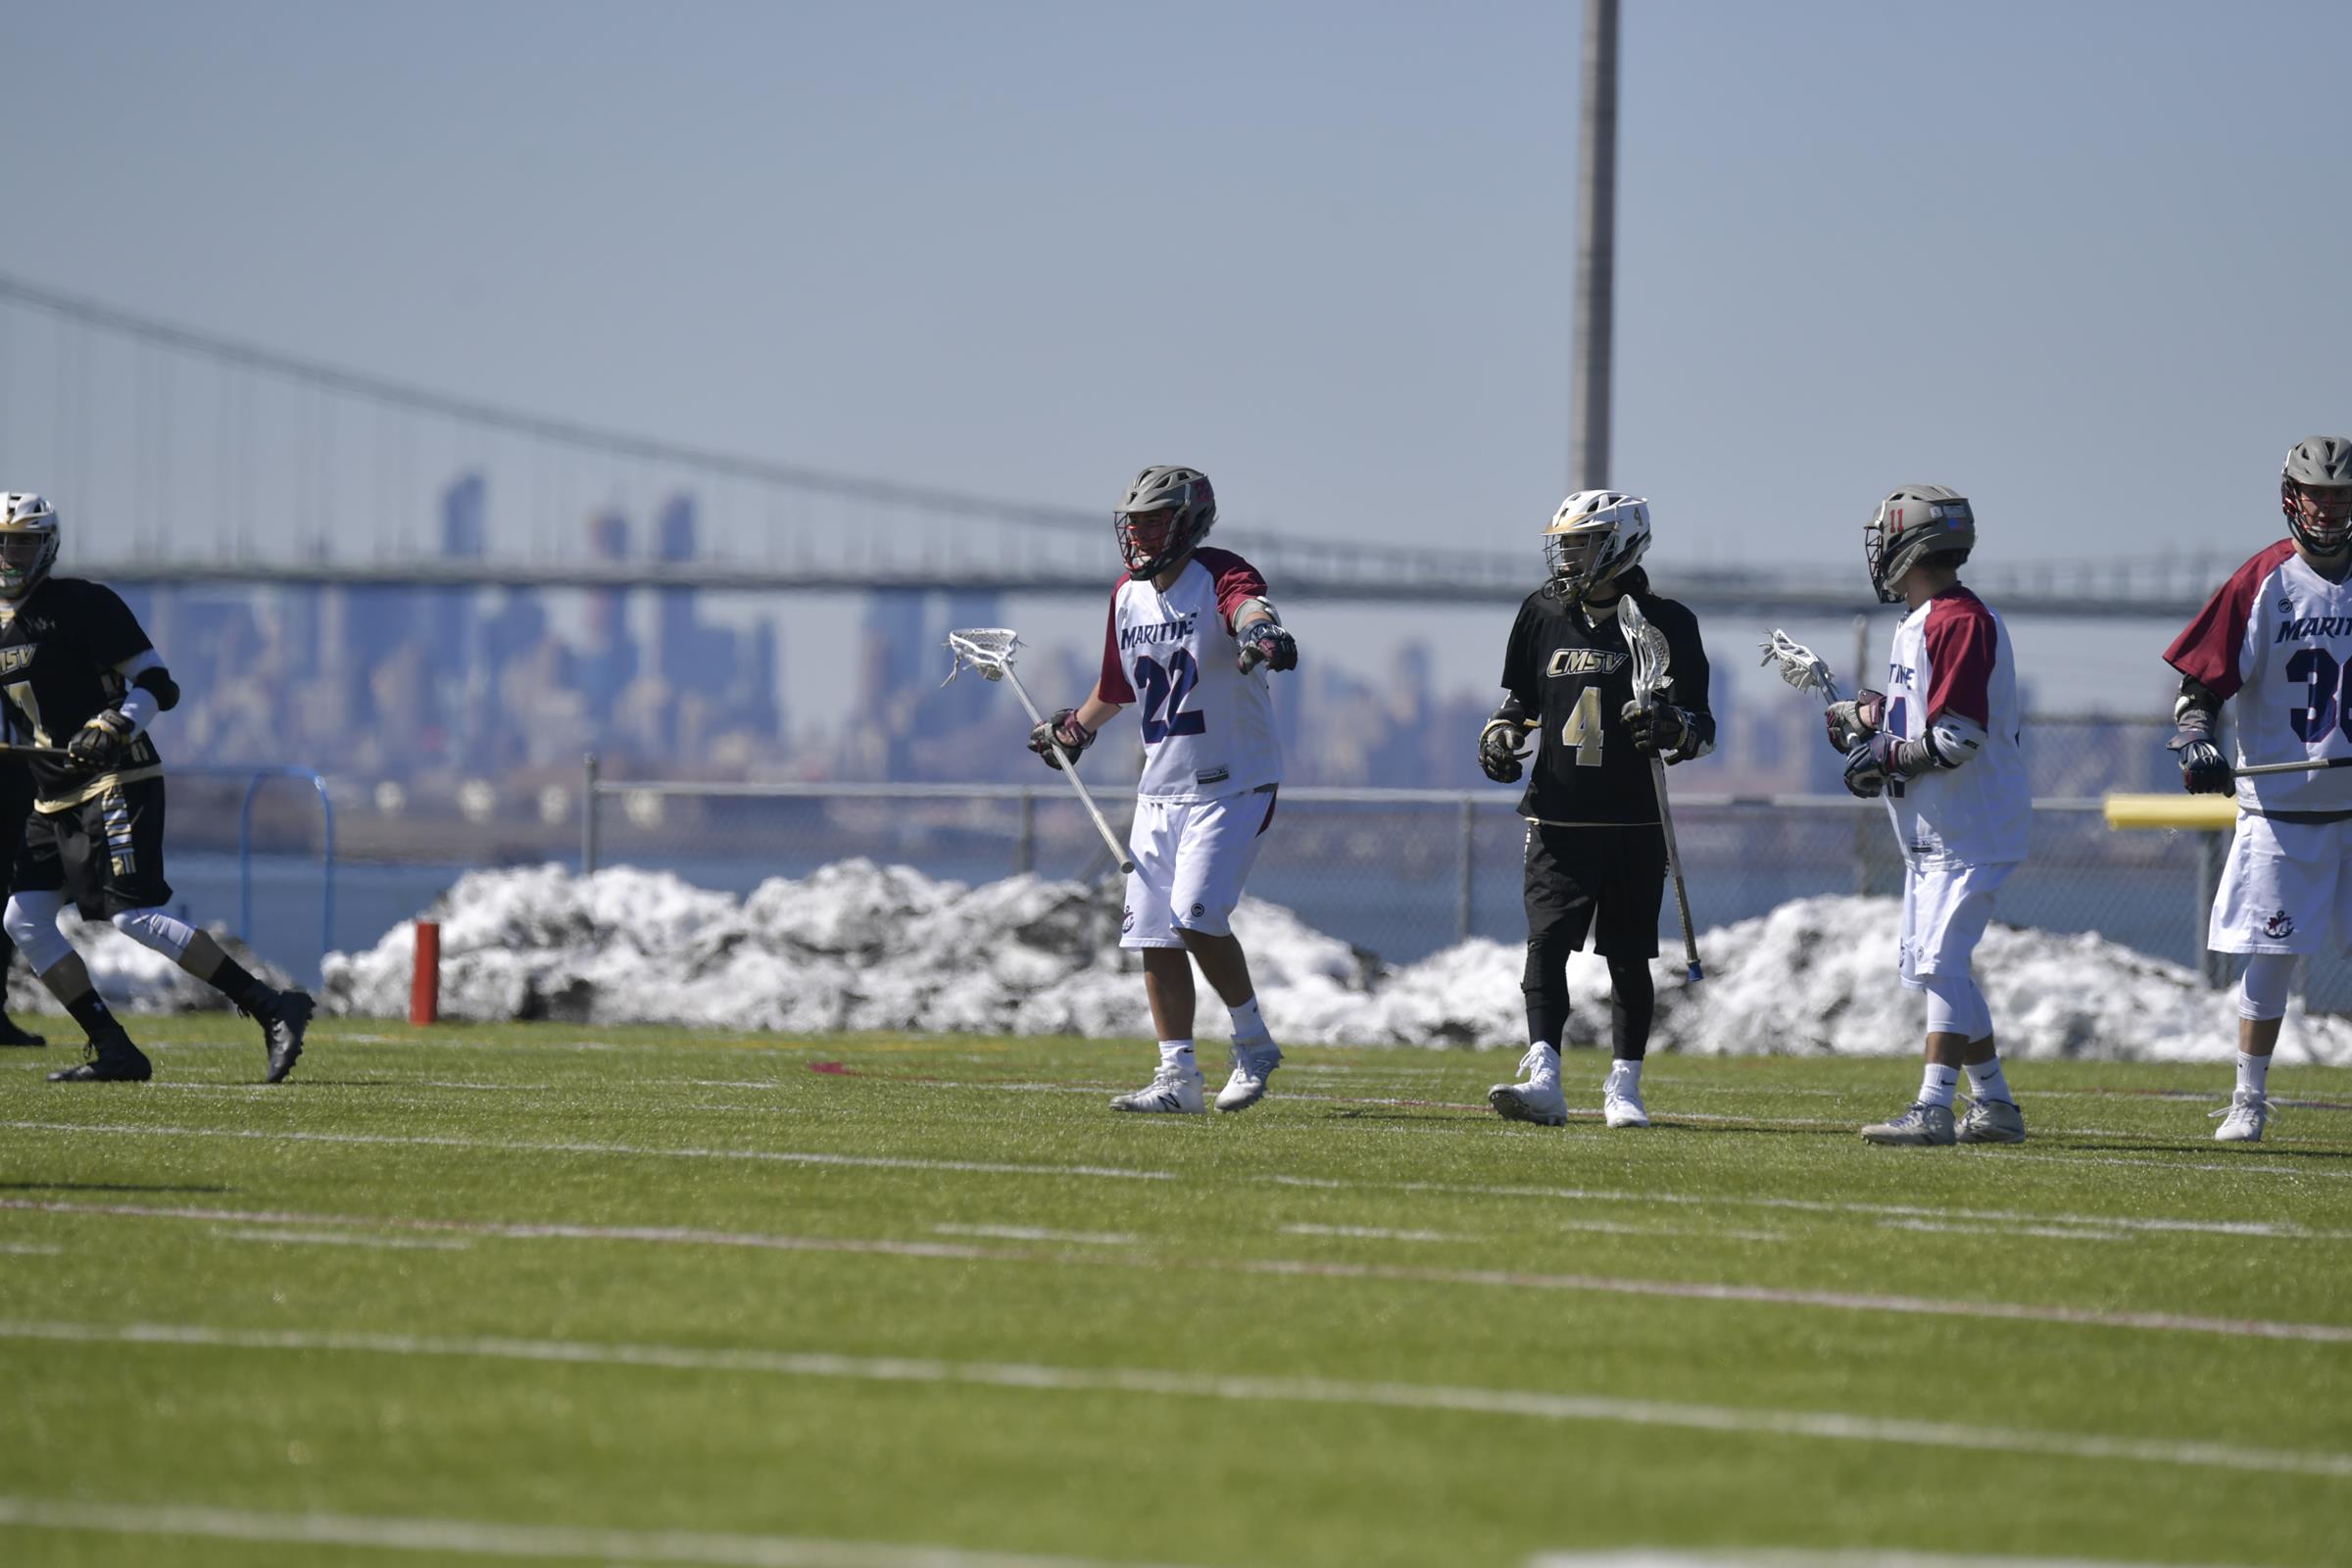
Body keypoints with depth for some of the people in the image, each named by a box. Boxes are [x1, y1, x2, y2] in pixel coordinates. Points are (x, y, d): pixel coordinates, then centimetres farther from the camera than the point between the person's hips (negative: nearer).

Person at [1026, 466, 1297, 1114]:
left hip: (1232, 786, -7)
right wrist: (1072, 729, 40)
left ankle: (1254, 1044, 0)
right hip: (1161, 787, 7)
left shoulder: (1219, 577, -15)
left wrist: (1261, 631, -64)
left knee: (1196, 914, -19)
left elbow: (1248, 605, -41)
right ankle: (1178, 1078, 10)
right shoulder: (1128, 596, 7)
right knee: (1154, 933, 3)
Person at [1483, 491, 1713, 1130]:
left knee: (1629, 958, 5)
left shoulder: (1666, 624, -3)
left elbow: (1703, 726, 0)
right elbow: (1521, 699, 22)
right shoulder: (1544, 615, 8)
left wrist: (1674, 728, -22)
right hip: (1559, 817, 2)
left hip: (1634, 822, -2)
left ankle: (1623, 1088, 14)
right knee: (1546, 943, -12)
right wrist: (1501, 734, 2)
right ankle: (1544, 1082, -19)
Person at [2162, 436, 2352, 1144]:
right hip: (2280, 803, -2)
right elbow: (2201, 679, -4)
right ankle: (2248, 1101, 10)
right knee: (2271, 953, -1)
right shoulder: (2264, 581, -3)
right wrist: (2195, 740, -20)